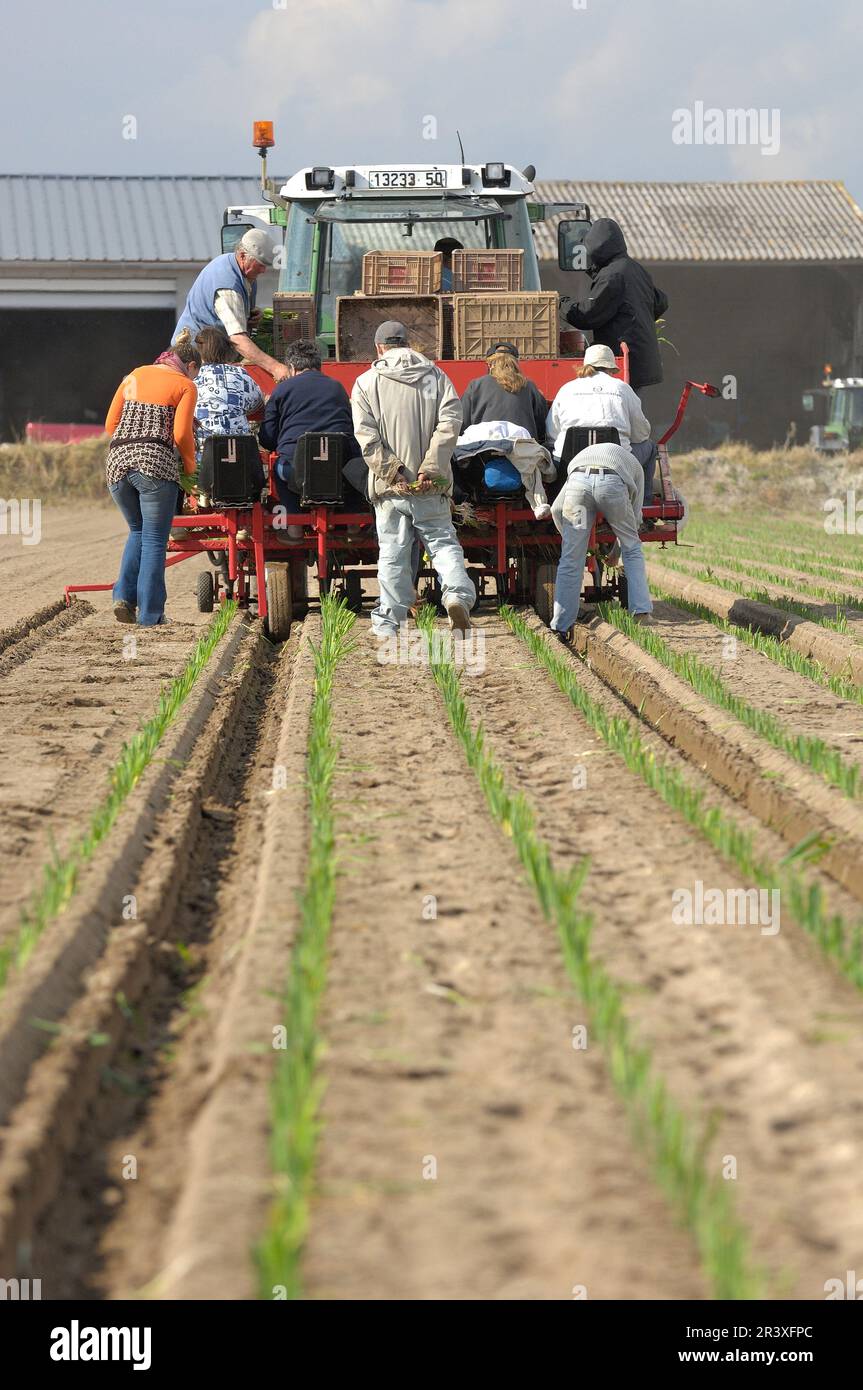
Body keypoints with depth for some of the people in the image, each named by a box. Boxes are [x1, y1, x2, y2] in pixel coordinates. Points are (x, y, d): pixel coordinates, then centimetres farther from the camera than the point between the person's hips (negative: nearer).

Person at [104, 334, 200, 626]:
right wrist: (190, 467, 9)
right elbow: (181, 434, -5)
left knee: (138, 531, 23)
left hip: (117, 463, 5)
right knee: (154, 540, 5)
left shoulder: (134, 376, 19)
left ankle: (125, 596, 5)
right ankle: (150, 614, 4)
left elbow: (111, 424, 14)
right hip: (156, 464, -5)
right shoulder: (185, 385, 5)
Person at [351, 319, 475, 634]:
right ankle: (457, 594, -14)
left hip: (391, 486, -1)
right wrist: (431, 467, -11)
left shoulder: (366, 383, 2)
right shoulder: (436, 376, 6)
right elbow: (449, 422, -6)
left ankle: (389, 620, 13)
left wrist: (391, 470, -12)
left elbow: (366, 435, -9)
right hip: (431, 485, 1)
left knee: (393, 552, 7)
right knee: (443, 542, 9)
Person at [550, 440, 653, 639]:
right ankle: (641, 613, 15)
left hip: (578, 481, 1)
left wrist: (569, 538, 39)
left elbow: (556, 508, 30)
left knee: (570, 560, 9)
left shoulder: (581, 457, 42)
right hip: (612, 482, -1)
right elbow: (635, 515, 32)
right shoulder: (634, 465, 39)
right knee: (632, 549, 20)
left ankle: (561, 627, 10)